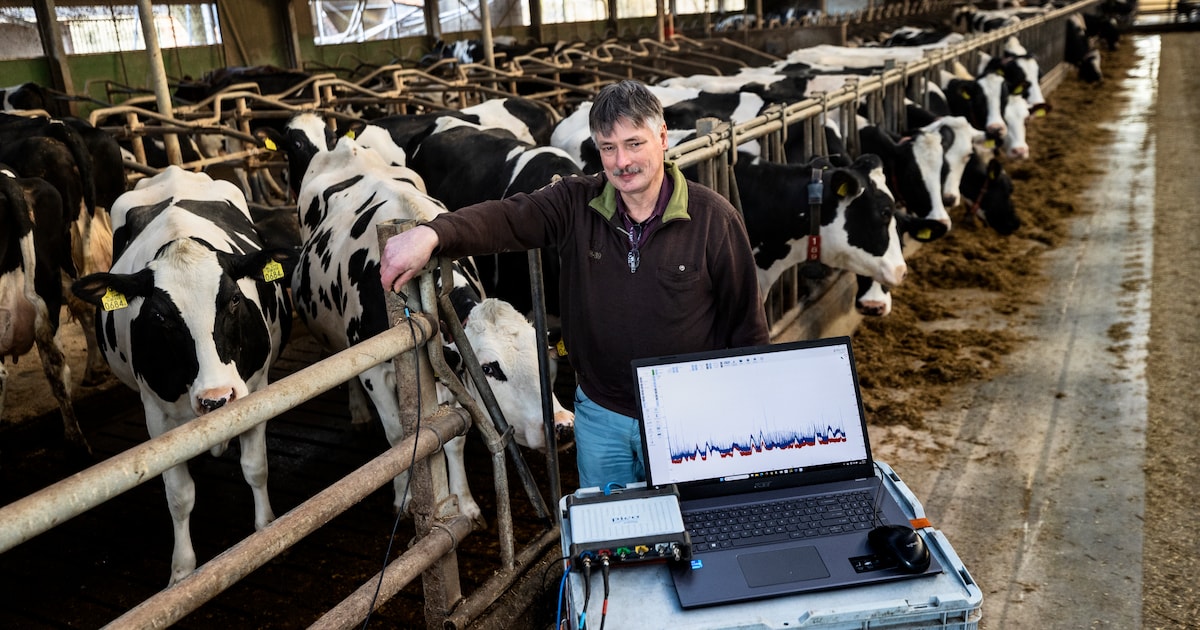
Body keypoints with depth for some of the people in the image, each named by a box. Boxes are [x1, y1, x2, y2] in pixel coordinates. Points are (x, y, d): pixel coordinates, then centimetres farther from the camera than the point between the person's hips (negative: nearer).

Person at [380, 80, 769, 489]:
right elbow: (507, 218, -23)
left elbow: (747, 326, -7)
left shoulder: (715, 218, -12)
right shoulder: (575, 205, -6)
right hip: (599, 414, 3)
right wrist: (431, 234, -42)